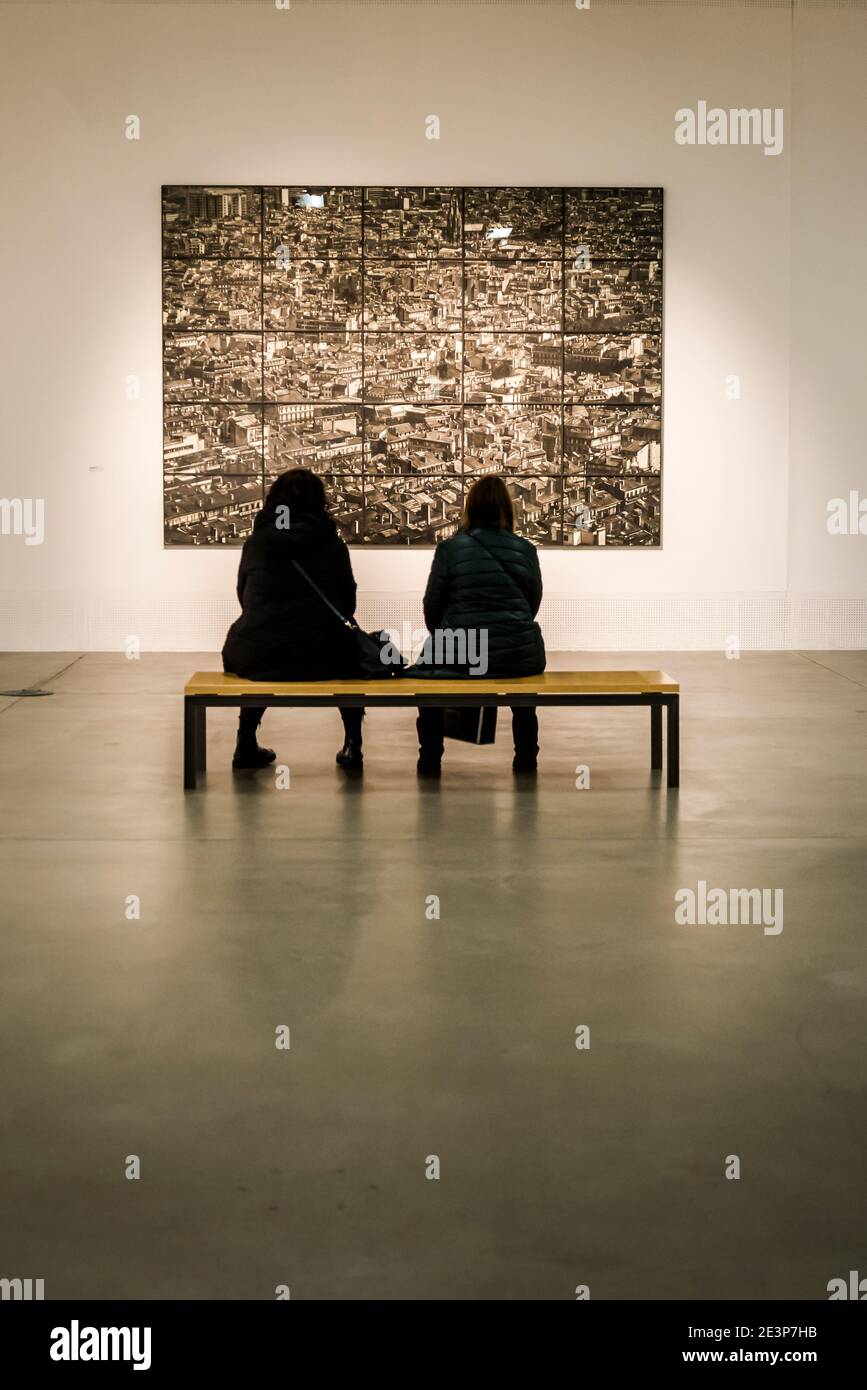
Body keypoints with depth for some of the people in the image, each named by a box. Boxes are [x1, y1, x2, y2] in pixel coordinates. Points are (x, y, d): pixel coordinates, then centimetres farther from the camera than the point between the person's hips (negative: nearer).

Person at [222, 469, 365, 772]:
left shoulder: (254, 542, 7)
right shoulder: (332, 545, 4)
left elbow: (244, 597, 16)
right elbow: (348, 604, 9)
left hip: (256, 657, 2)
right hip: (322, 659, -1)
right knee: (351, 651, 32)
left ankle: (246, 746, 36)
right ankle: (353, 746, 25)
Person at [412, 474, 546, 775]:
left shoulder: (450, 548, -6)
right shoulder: (526, 550, 0)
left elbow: (432, 605, 0)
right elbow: (533, 604, 9)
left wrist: (443, 638, 20)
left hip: (461, 657, -2)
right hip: (520, 656, 2)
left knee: (427, 669, 32)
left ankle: (430, 759, 30)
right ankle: (526, 757, 40)